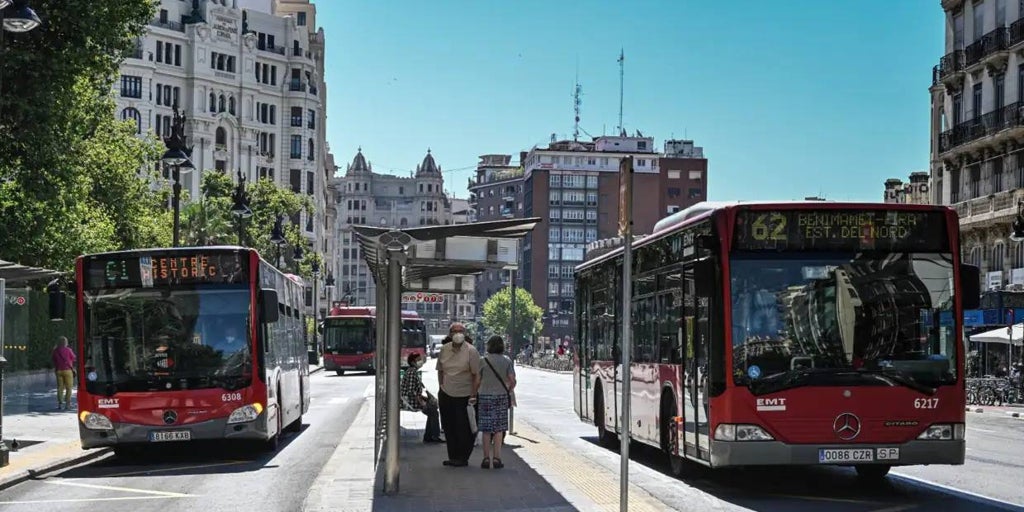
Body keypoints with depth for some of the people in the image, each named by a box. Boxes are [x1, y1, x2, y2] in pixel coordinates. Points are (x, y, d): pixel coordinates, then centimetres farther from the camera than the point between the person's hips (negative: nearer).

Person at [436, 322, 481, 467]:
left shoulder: (471, 350, -11)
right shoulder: (444, 349, 3)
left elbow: (476, 375, -11)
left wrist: (473, 395, -15)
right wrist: (442, 388, 11)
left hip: (464, 396, -5)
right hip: (446, 395, 5)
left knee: (464, 429, 1)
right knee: (448, 427, 9)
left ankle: (463, 458, 12)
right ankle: (453, 457, 20)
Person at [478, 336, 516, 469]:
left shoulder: (483, 361, -4)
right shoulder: (506, 361, 0)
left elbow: (477, 380, -6)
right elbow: (512, 381, -2)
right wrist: (509, 391, 15)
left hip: (485, 396, -1)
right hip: (501, 396, 1)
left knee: (486, 429, 4)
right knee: (499, 428, 6)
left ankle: (486, 458, 5)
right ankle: (496, 458, 1)